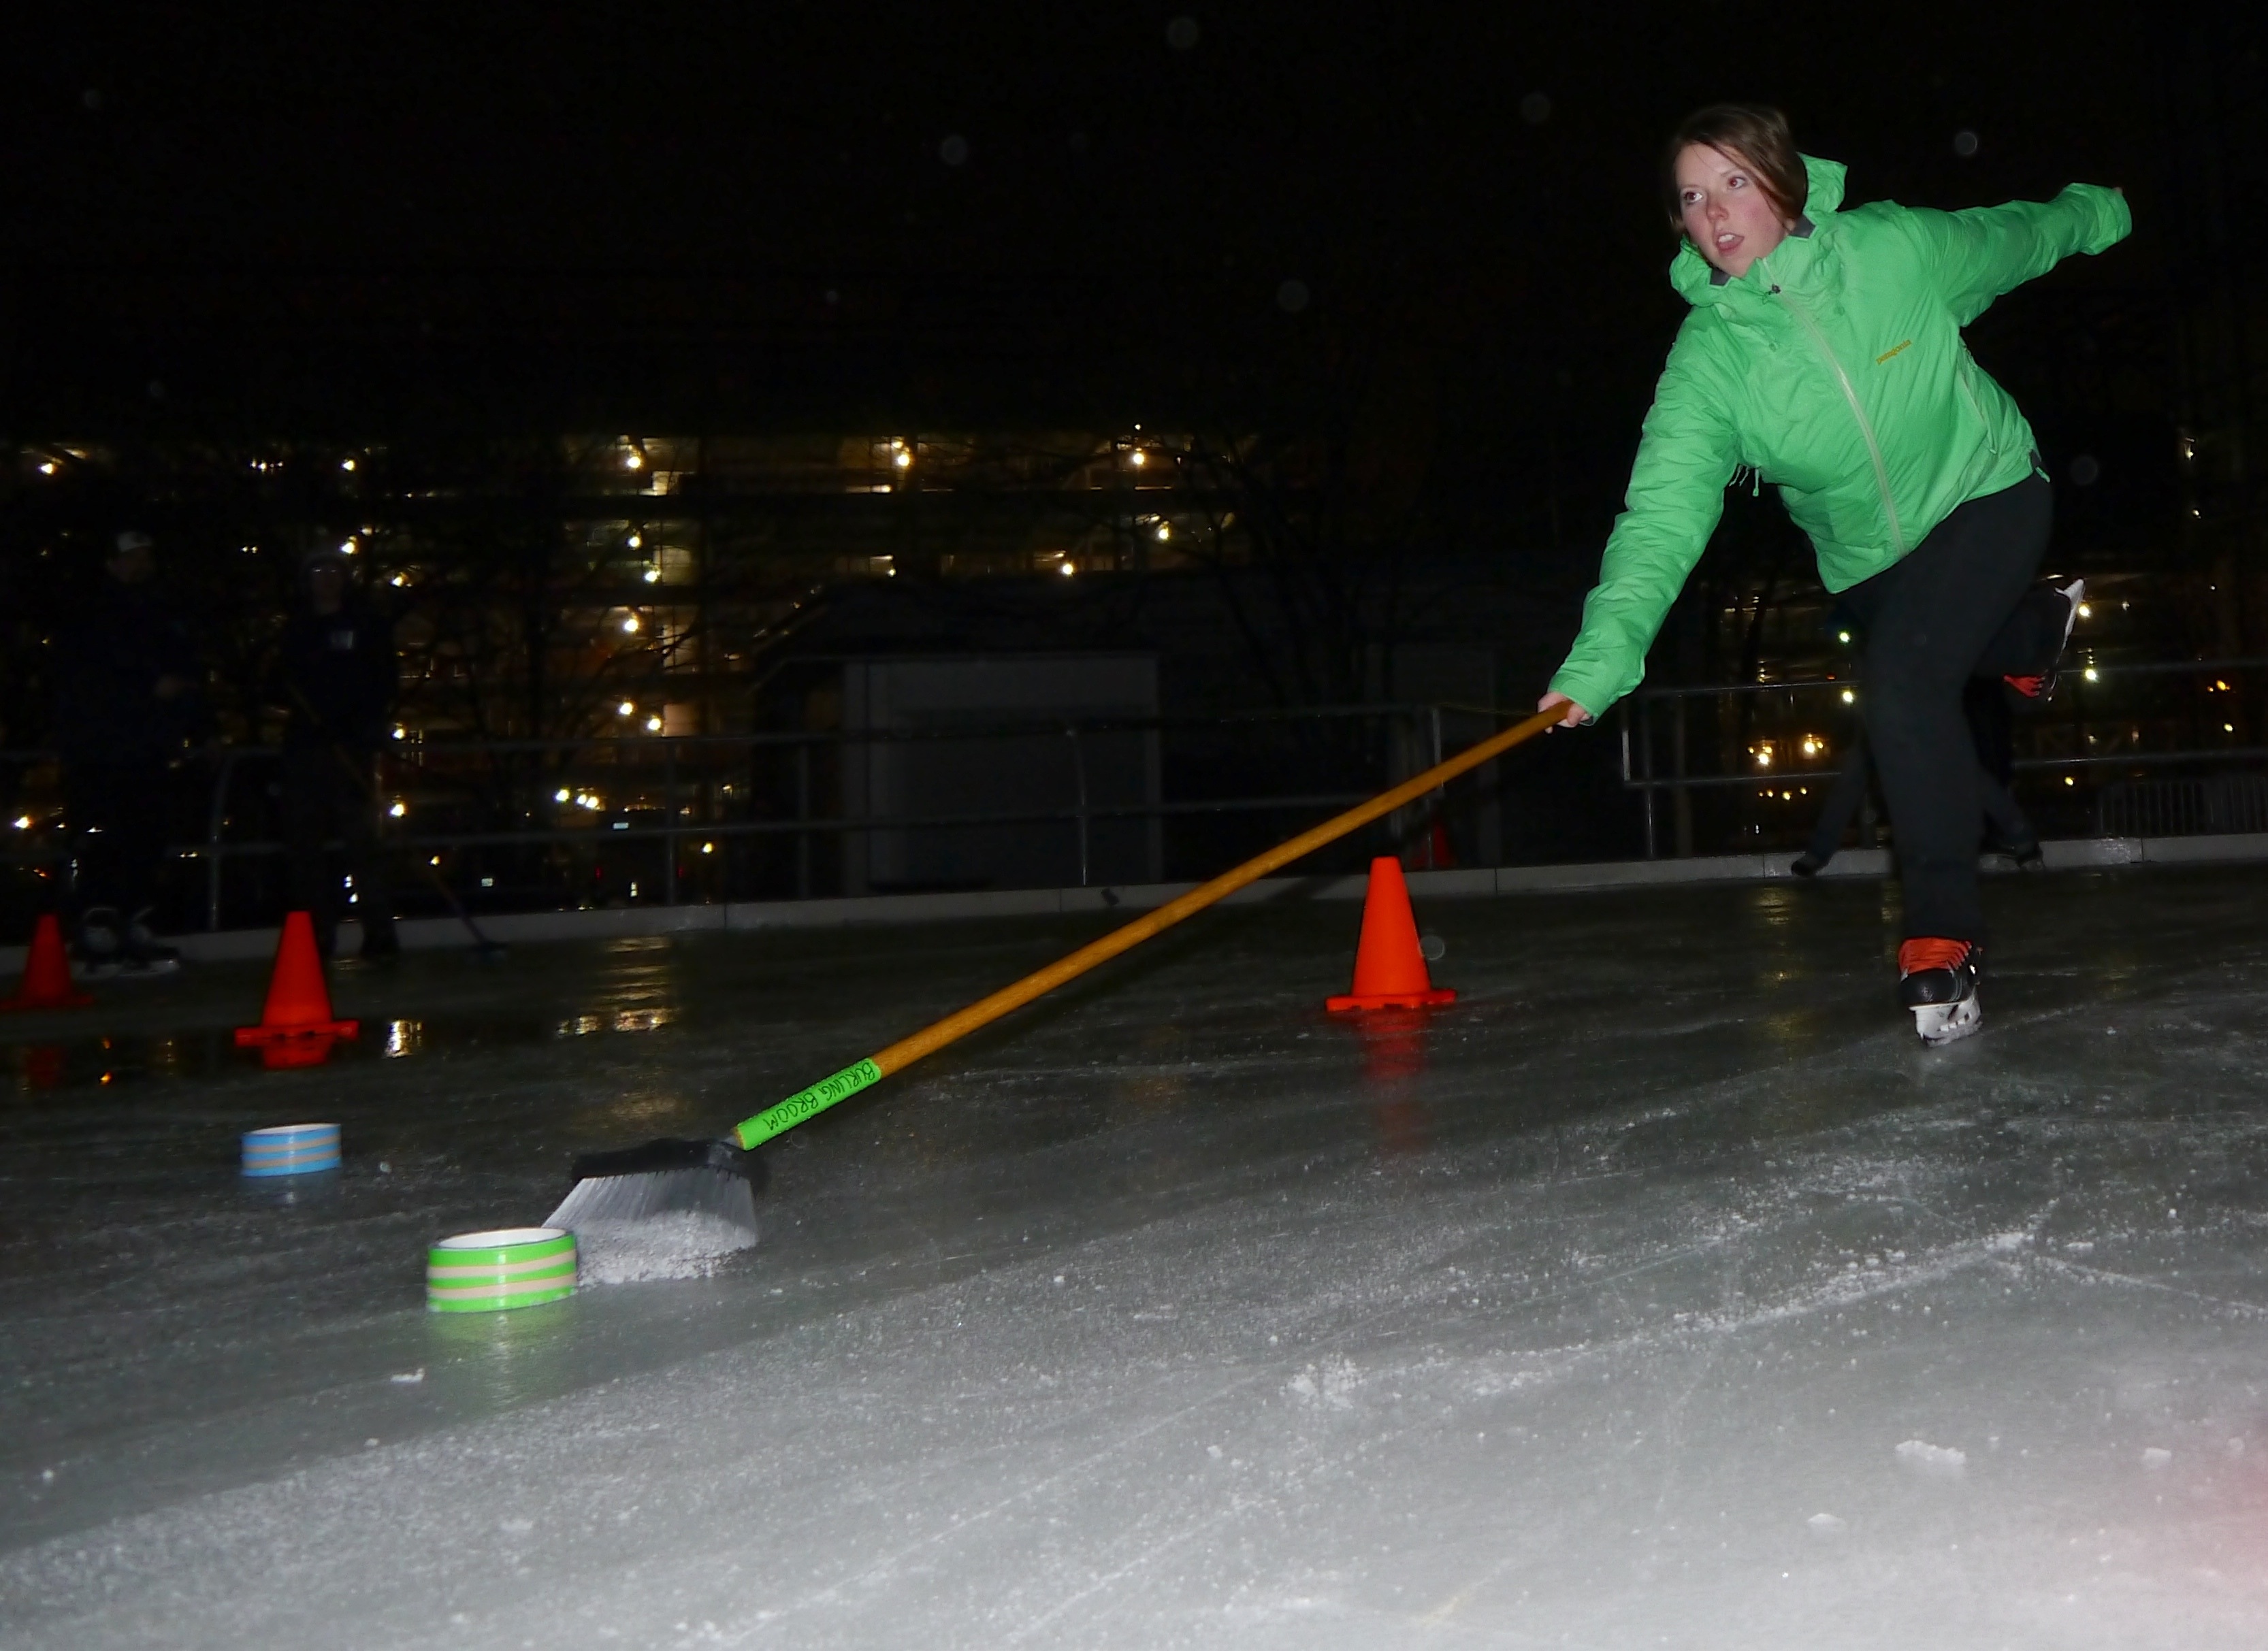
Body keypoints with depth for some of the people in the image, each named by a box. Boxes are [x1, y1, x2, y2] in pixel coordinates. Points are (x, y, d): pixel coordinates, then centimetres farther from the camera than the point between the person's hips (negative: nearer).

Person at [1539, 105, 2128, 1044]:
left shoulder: (1895, 246, -23)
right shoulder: (1706, 358, -23)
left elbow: (2011, 239, 1)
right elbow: (1663, 514, -33)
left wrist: (2090, 211, 20)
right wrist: (1601, 658, -47)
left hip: (1986, 492, -3)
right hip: (1868, 560, 3)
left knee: (1904, 679, -25)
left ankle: (1942, 932, -13)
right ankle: (2035, 631, 66)